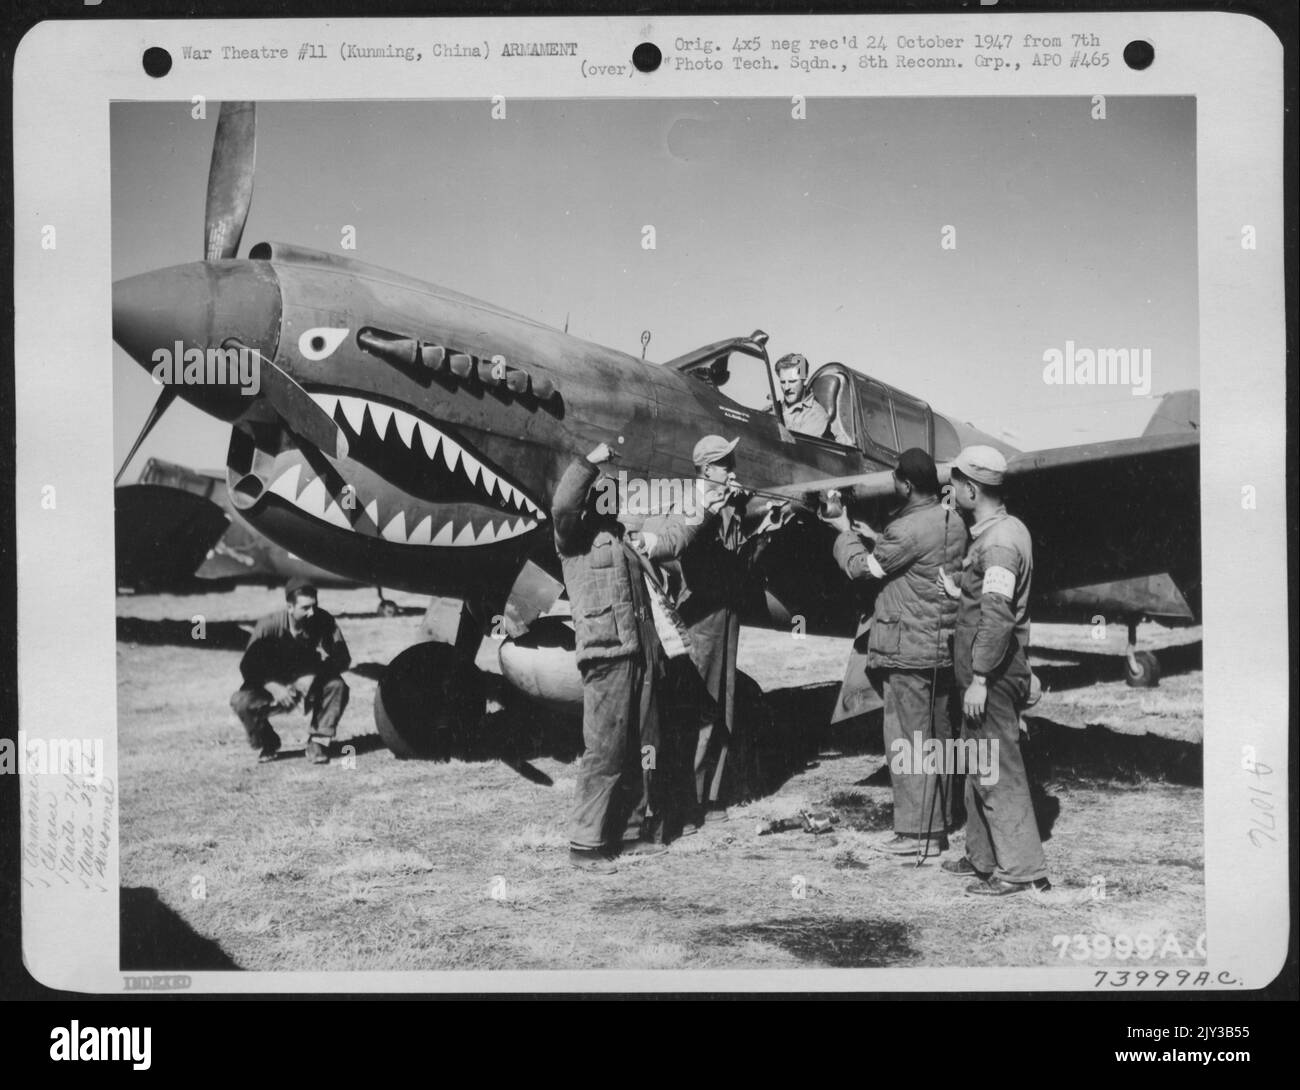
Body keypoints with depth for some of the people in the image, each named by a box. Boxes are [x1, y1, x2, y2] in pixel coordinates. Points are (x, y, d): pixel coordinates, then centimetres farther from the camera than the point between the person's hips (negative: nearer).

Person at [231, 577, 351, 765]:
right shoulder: (269, 625, -20)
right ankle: (266, 744, 3)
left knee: (338, 686, -30)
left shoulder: (324, 621, -18)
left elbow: (343, 659, -16)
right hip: (275, 685, 0)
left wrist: (315, 675, -33)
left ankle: (318, 743, -10)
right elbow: (248, 666, -16)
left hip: (311, 685, 0)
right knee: (241, 701, -27)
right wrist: (273, 687, -33)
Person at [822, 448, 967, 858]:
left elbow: (861, 568, -9)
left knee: (907, 741, -1)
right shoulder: (953, 523, 7)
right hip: (944, 649, 9)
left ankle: (914, 832, 4)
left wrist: (846, 533, 7)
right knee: (938, 737, 14)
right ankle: (939, 826, 22)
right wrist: (875, 539, 17)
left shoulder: (908, 529, -20)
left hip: (907, 652, -8)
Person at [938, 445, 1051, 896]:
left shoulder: (999, 542, -20)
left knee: (997, 771, -5)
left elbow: (997, 617, -25)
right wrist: (960, 592, 14)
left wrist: (979, 679, -24)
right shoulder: (998, 531, 13)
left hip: (993, 677, -11)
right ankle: (983, 857, 29)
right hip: (988, 673, 11)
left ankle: (1022, 868, 1)